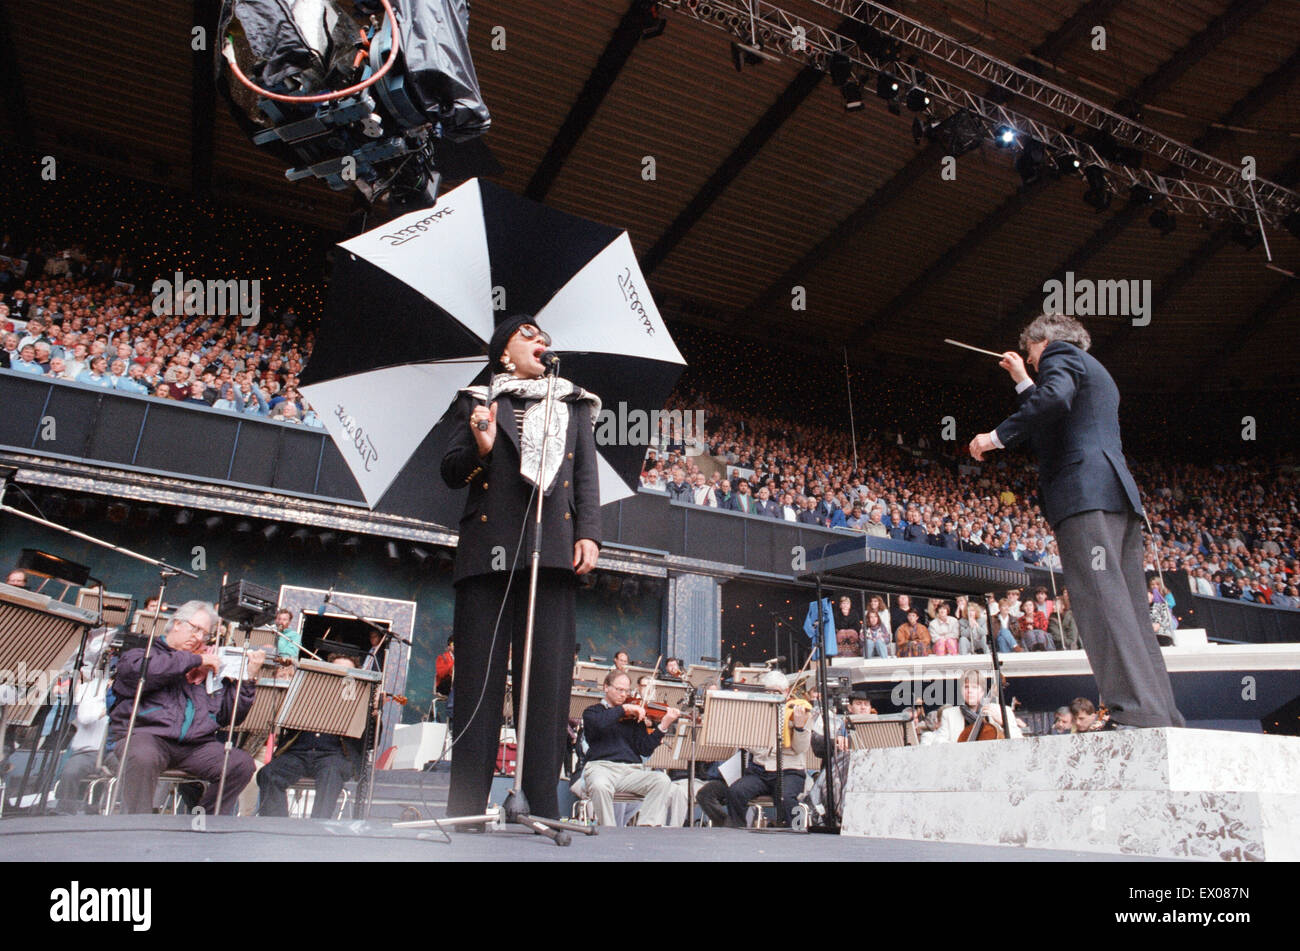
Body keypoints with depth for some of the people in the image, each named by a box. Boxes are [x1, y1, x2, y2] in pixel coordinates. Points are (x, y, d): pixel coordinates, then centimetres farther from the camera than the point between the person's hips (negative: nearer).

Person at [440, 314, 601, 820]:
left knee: (547, 674, -6)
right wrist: (479, 447, -11)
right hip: (488, 547, -1)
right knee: (479, 674, -4)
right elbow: (451, 472, 11)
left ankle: (544, 806, -3)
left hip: (552, 548, 1)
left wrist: (588, 533, 1)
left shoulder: (573, 406, 24)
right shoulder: (481, 402, 18)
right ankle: (466, 806, -1)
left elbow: (587, 474, 16)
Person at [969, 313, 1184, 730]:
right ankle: (1163, 718, 4)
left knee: (1102, 603, -17)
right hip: (1117, 493, 10)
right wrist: (1022, 380, 44)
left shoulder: (1061, 355, 5)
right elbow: (1050, 426, 39)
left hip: (1084, 492, -10)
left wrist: (998, 436, -14)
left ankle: (1139, 713, -23)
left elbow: (1054, 399, -18)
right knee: (1130, 610, 5)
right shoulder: (1095, 372, 33)